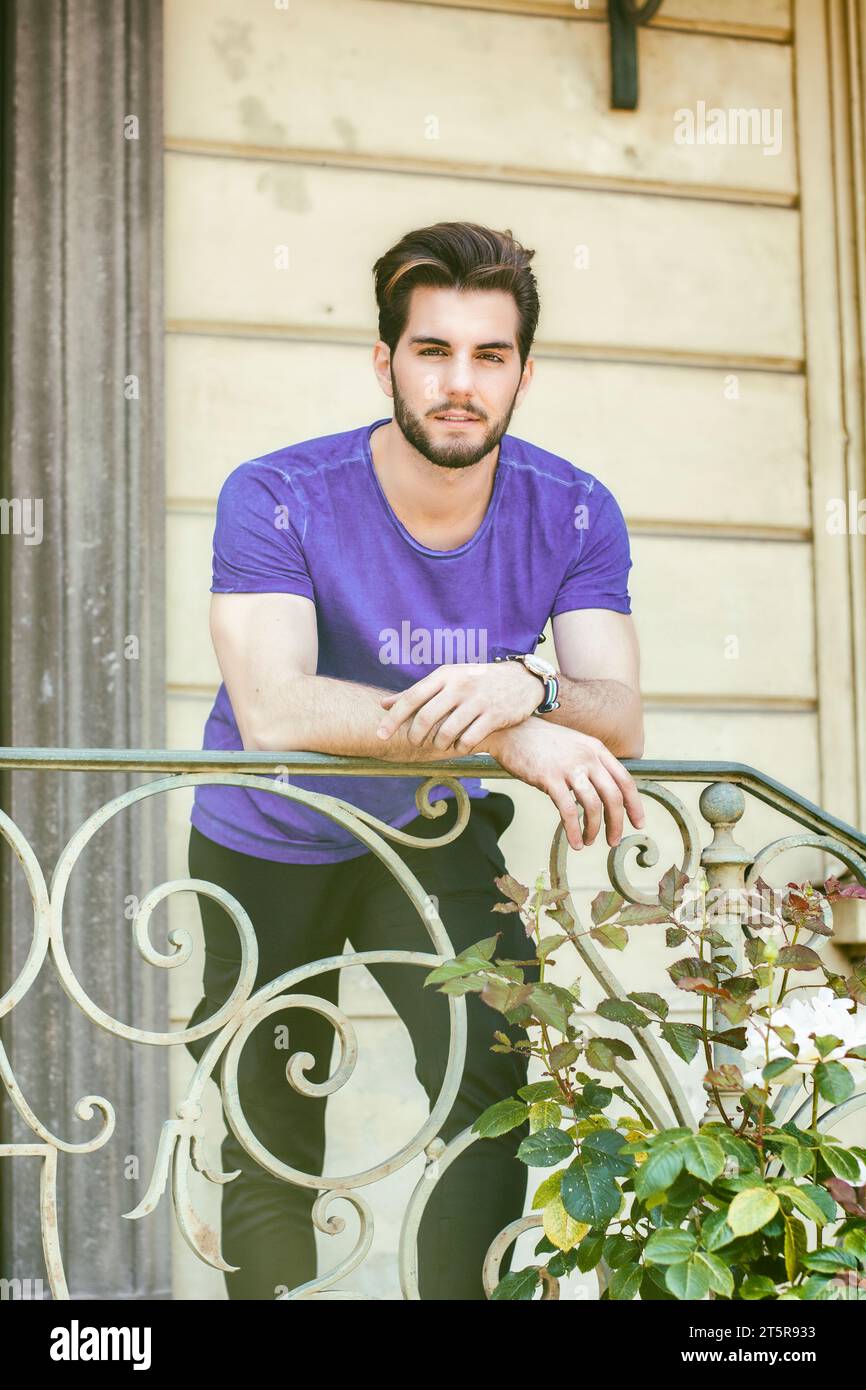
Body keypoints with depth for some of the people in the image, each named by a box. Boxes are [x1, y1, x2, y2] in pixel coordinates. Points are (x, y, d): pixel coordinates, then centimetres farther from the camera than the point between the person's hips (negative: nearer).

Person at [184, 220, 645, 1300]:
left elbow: (618, 724, -21)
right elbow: (273, 711, -39)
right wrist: (505, 737, -49)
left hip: (434, 835, 2)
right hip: (266, 845, -1)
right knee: (269, 1152, 6)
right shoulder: (276, 499, -25)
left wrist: (524, 687, -45)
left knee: (490, 1075, -20)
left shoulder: (574, 514, -14)